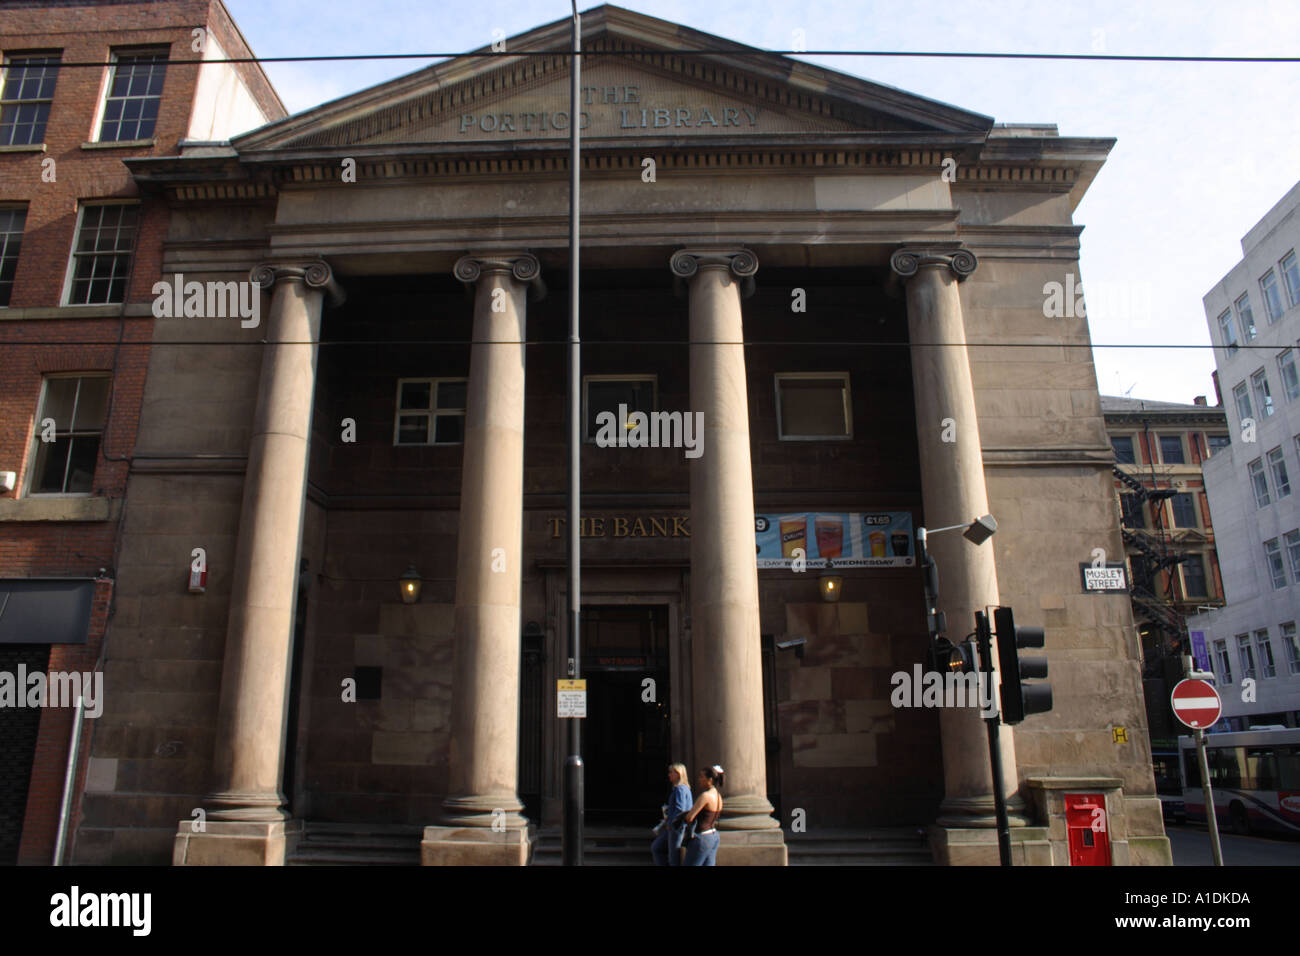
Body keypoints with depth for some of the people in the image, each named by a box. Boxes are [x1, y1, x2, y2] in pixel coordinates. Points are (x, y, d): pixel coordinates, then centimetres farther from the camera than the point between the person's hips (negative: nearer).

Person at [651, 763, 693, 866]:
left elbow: (680, 809, -23)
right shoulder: (676, 788, 14)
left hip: (676, 827, -10)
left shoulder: (680, 789, -16)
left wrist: (670, 823, -14)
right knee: (655, 848, 15)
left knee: (674, 857, -2)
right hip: (671, 827, 10)